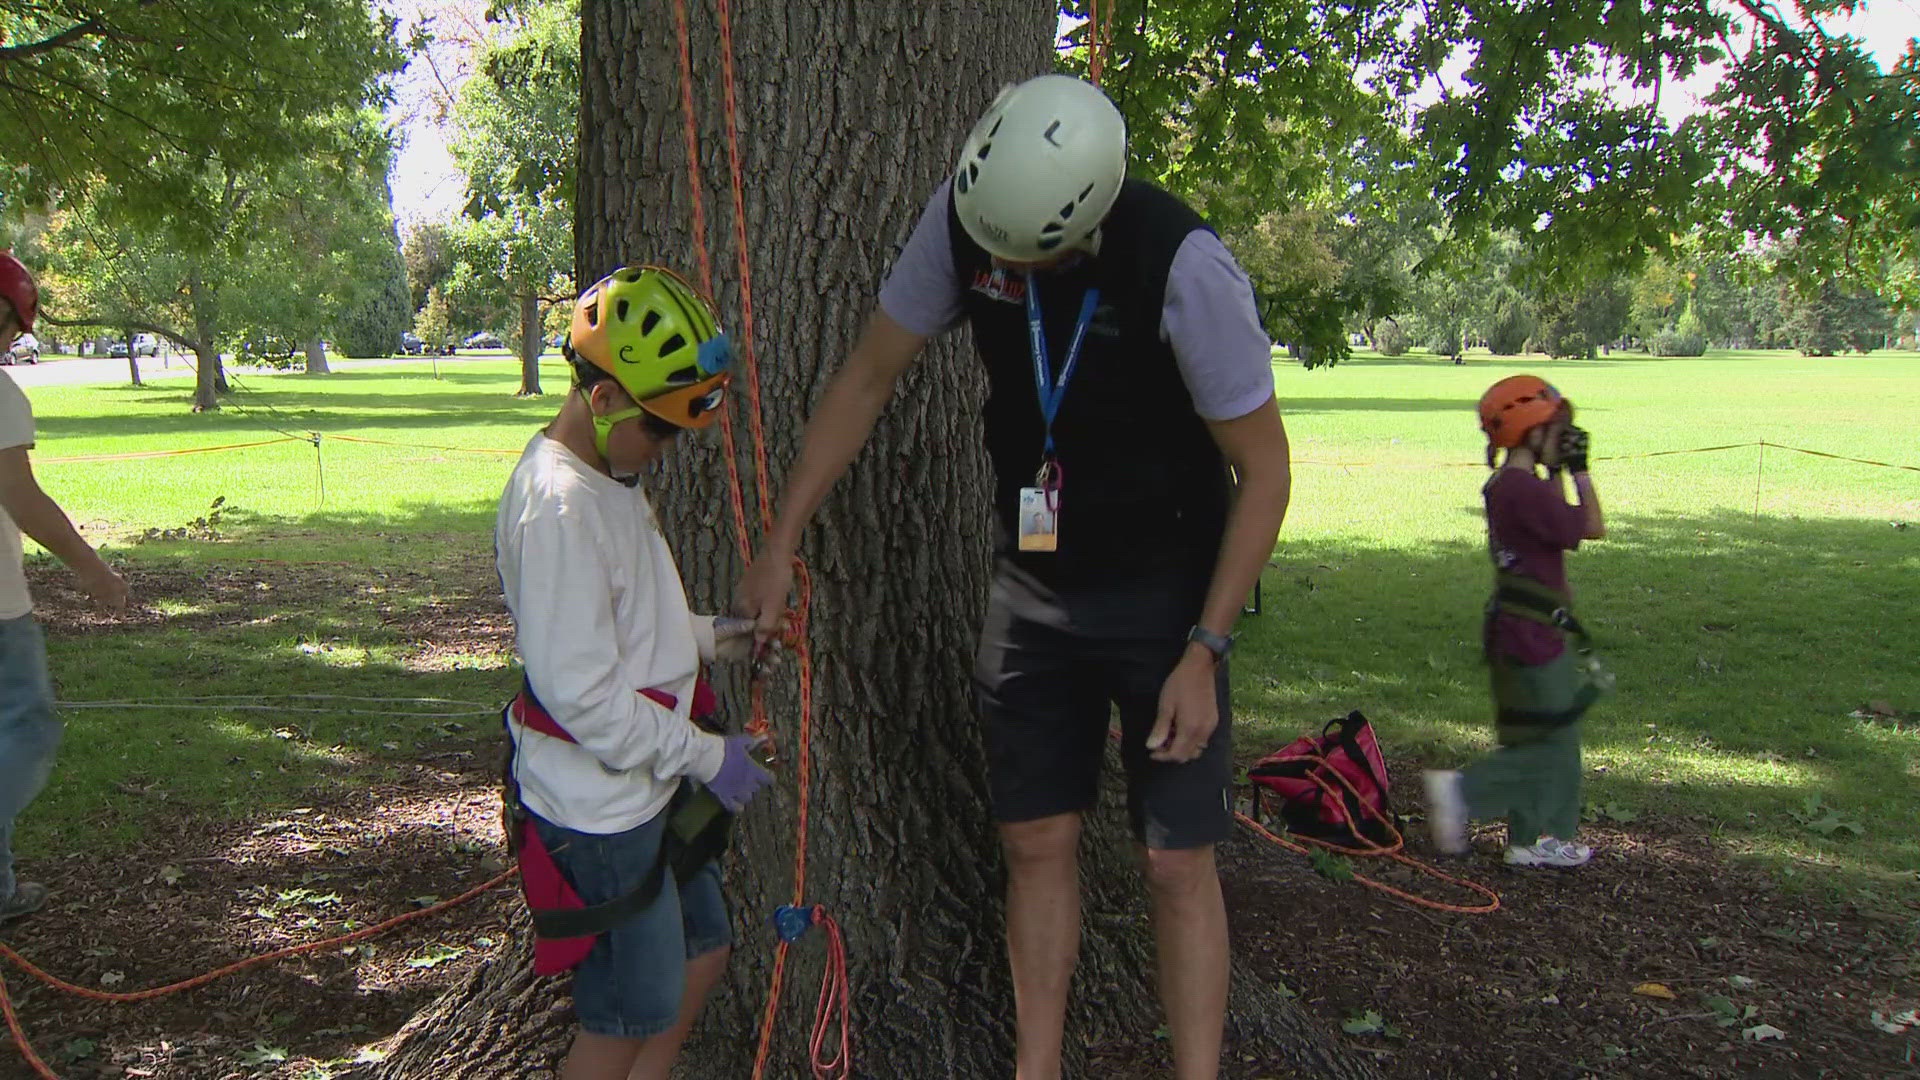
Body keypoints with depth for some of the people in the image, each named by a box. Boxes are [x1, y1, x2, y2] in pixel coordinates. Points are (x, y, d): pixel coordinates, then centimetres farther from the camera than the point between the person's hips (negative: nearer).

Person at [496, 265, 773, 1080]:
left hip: (646, 790, 10)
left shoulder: (610, 475, 8)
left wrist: (709, 636, 5)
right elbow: (580, 690, -26)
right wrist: (704, 755, -18)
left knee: (700, 952, 22)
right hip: (598, 812, -10)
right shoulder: (559, 505, -24)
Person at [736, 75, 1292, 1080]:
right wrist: (780, 543, -1)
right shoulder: (962, 218, -13)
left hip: (1163, 593, -4)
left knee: (1177, 863, -1)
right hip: (1030, 584, 4)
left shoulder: (1184, 267, -26)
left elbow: (1264, 469, -16)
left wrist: (1204, 651, -18)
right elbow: (869, 374, -1)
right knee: (1035, 843, 8)